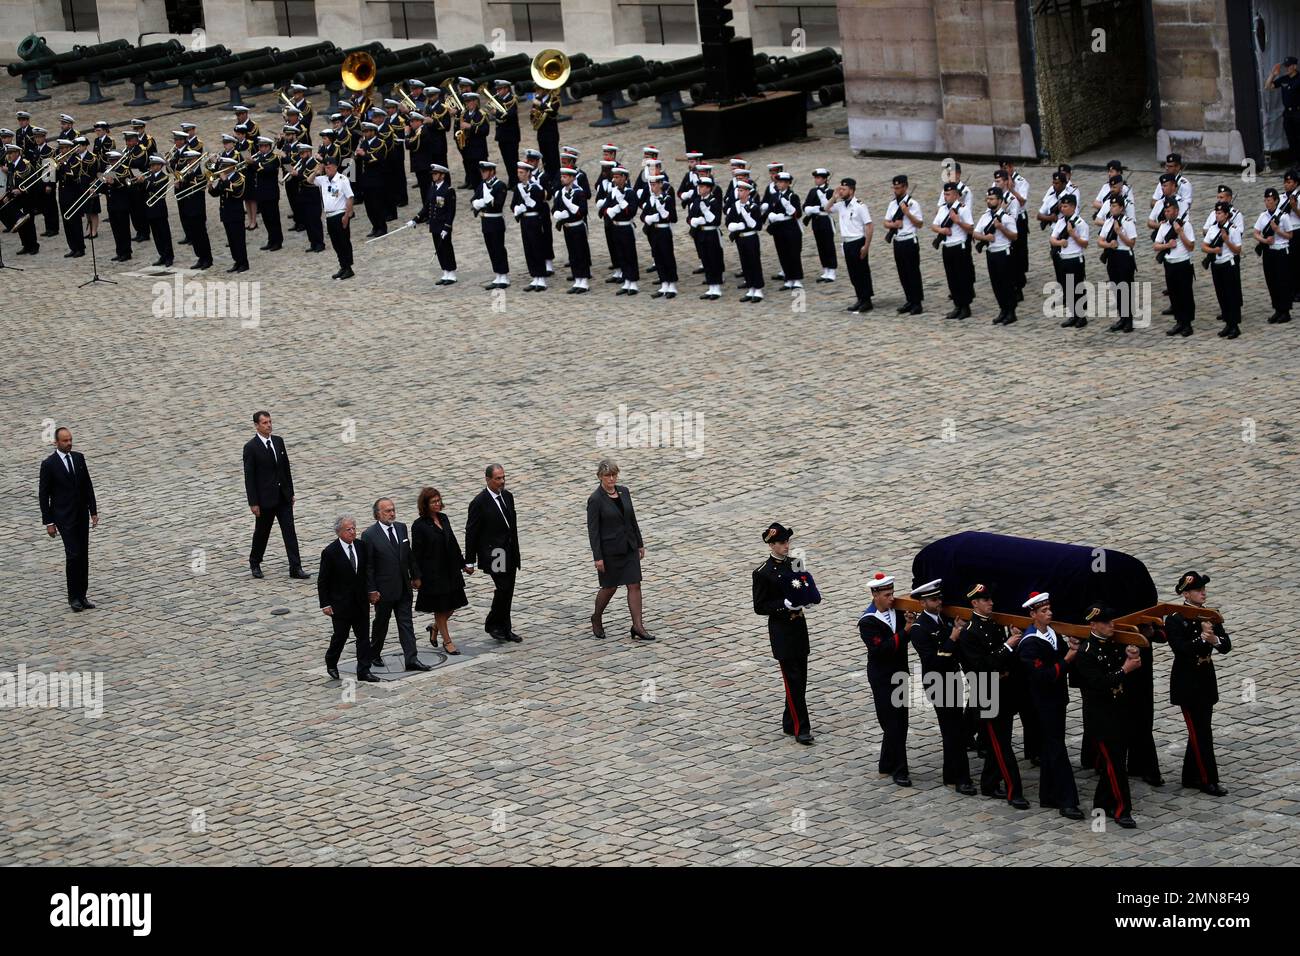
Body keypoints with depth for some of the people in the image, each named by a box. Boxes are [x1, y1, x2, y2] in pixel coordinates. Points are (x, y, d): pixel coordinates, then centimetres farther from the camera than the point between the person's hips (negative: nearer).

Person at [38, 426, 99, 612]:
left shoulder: (79, 458, 5)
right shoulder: (49, 464, -10)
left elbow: (88, 485, 10)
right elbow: (43, 495, -7)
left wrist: (93, 511, 6)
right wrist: (48, 522, -9)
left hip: (82, 514, 5)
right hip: (64, 517, -5)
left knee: (83, 556, 6)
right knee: (73, 555, -10)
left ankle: (82, 595, 13)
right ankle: (74, 597, 2)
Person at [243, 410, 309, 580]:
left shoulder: (278, 441, 6)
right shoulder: (251, 447, -11)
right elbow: (249, 477, -12)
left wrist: (291, 492, 11)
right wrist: (253, 503, -14)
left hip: (283, 496, 5)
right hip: (265, 498, -5)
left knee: (290, 532, -1)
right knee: (262, 532, 9)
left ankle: (295, 568, -1)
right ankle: (255, 564, 30)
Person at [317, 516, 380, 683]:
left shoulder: (361, 546, 0)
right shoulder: (330, 552, -15)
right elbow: (323, 581, -9)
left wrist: (371, 591, 10)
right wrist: (325, 605, -10)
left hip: (361, 602, 4)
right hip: (340, 604, -4)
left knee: (364, 637, 5)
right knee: (340, 636, 8)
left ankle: (364, 671, 11)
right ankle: (331, 664, 33)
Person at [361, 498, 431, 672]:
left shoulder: (401, 528, 4)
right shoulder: (369, 535, -14)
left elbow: (409, 554, 14)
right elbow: (367, 566, -13)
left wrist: (415, 575, 15)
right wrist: (371, 590, -15)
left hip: (404, 587, 4)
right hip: (384, 589, -4)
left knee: (406, 624, 2)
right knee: (380, 623, 12)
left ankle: (412, 659, -1)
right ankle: (374, 655, 31)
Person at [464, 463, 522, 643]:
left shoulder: (507, 497, 9)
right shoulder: (479, 503, -13)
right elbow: (471, 532, -10)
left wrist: (516, 553, 19)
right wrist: (470, 560, -9)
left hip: (509, 552, 7)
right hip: (493, 553, -7)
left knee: (508, 591, 10)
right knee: (503, 588, -11)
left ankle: (505, 629, 18)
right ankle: (492, 625, 5)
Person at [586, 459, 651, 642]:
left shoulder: (624, 491, 4)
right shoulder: (595, 500, -13)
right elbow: (592, 529, -13)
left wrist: (640, 544, 12)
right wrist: (597, 557, -16)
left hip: (629, 547, 5)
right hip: (609, 550, -5)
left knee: (634, 585, -2)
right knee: (609, 587, 6)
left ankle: (638, 627, -2)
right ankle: (596, 619, 31)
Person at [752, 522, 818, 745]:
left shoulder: (794, 564, 7)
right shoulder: (763, 573, -11)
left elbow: (807, 592, 17)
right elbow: (760, 607, -11)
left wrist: (802, 605, -5)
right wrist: (785, 605, -22)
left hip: (799, 625, 6)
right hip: (780, 629, -6)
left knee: (800, 678, 9)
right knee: (793, 679, -7)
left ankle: (790, 724, 20)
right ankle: (800, 728, -4)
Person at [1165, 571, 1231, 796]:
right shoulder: (1175, 620, -11)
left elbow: (1226, 645, 0)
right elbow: (1180, 649, -21)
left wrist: (1214, 639, -21)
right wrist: (1202, 637, -27)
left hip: (1206, 681, 6)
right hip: (1187, 683, -6)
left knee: (1199, 731, 11)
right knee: (1201, 733, -5)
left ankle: (1191, 777, 20)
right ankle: (1208, 780, -1)